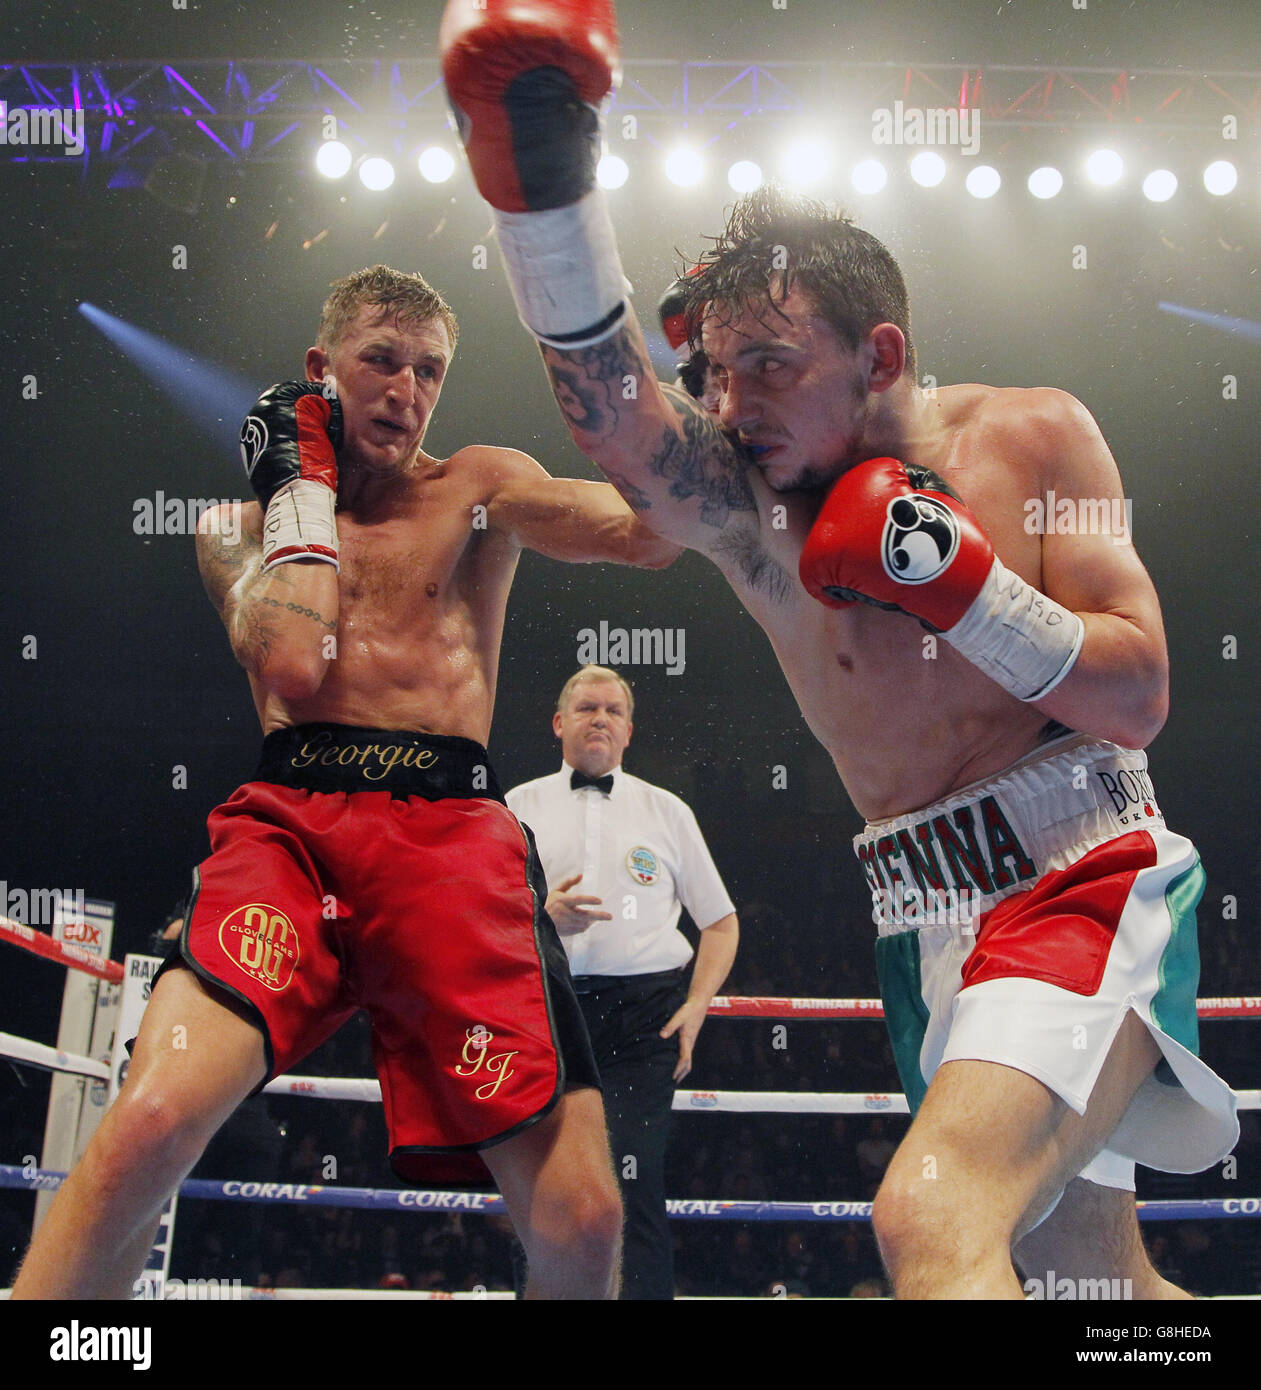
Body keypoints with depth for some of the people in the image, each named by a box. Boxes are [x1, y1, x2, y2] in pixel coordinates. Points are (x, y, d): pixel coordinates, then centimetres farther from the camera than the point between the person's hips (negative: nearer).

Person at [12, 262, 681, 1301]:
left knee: (583, 1220, -11)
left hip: (455, 835, 1)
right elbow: (292, 666, -1)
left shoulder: (480, 489, 19)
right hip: (291, 822, 0)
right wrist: (306, 483, 8)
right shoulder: (244, 524, 19)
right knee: (152, 1120, -28)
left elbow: (651, 533, 4)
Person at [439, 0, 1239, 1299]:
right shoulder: (738, 502, 1)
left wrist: (956, 582, -18)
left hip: (1084, 887, -4)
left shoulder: (1030, 437, -4)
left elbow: (1140, 696, -7)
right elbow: (606, 395, -19)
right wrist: (541, 176, -31)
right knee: (1095, 1270, 19)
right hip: (923, 933, 5)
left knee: (933, 1218, -29)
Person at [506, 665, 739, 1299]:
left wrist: (696, 1006, 1)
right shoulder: (518, 807, 13)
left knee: (632, 1180, -15)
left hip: (643, 1014, -1)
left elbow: (721, 920, 15)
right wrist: (542, 915, -12)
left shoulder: (666, 810, 14)